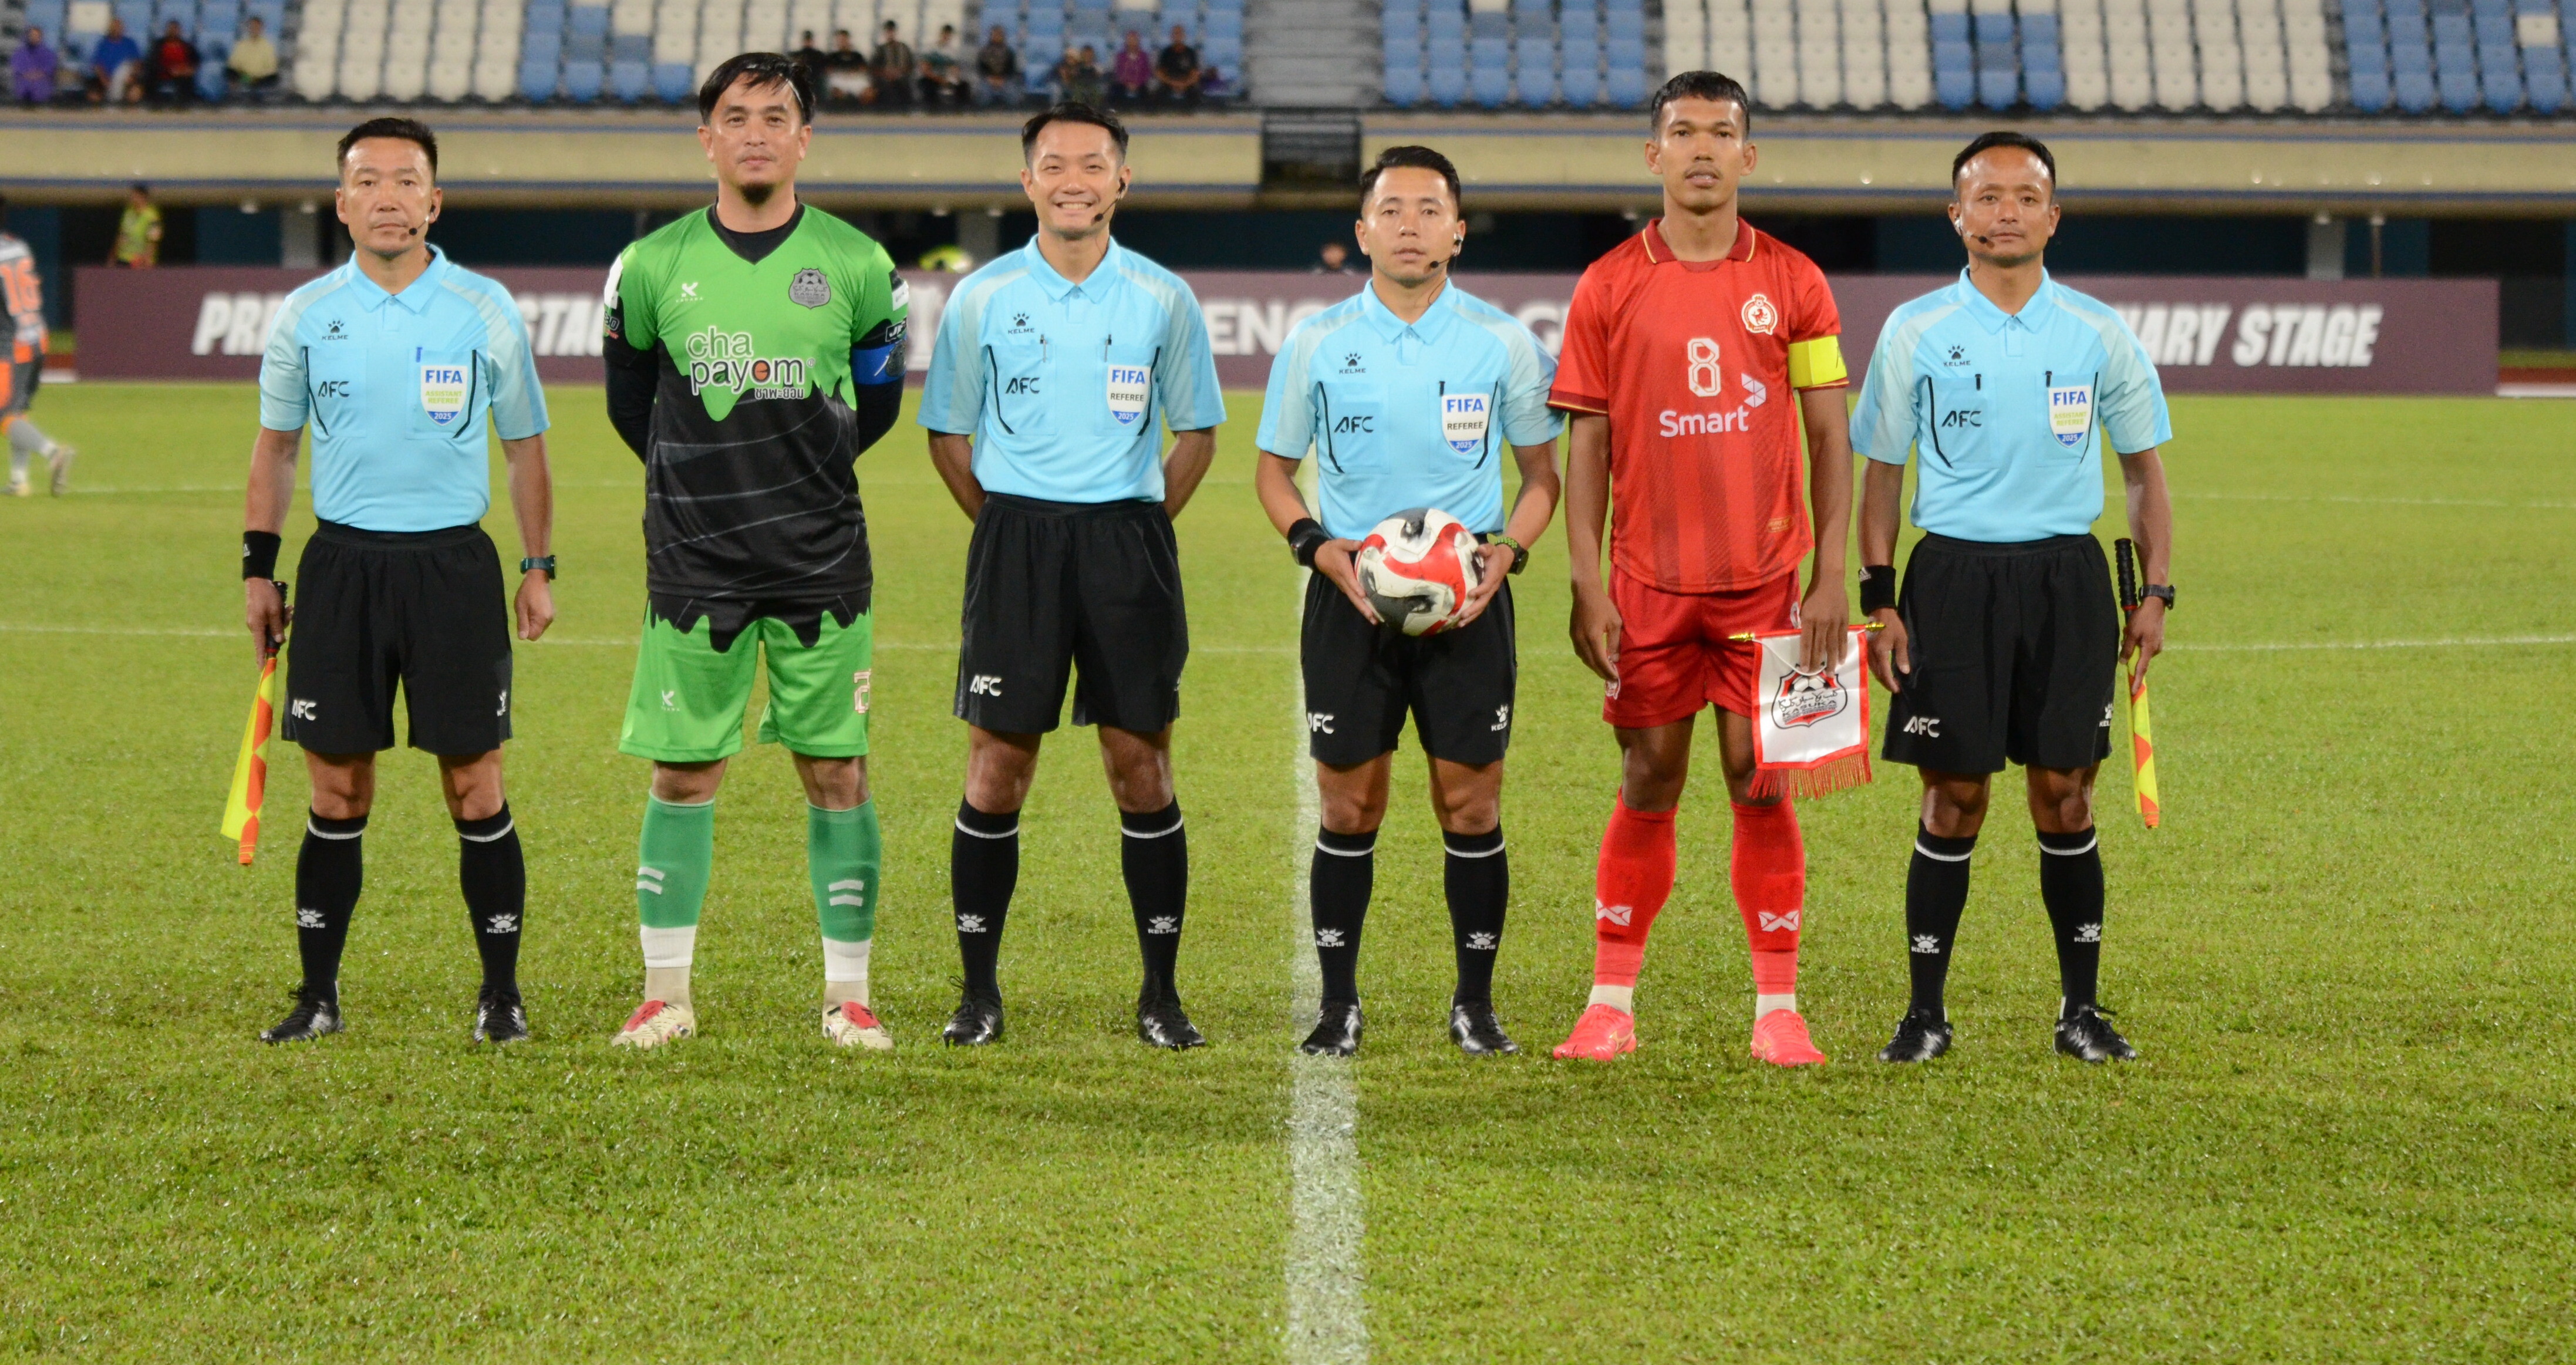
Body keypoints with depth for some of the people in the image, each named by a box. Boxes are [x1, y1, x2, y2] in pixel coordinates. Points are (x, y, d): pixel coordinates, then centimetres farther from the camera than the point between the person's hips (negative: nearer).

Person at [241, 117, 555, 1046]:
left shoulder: (485, 309, 1)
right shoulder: (306, 315, 4)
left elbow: (523, 445, 9)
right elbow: (274, 444, 14)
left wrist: (539, 567, 5)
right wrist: (258, 567, 10)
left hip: (454, 561, -1)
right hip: (341, 561, 1)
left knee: (475, 787, -1)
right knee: (337, 792, 2)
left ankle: (501, 994, 9)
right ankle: (319, 996, 11)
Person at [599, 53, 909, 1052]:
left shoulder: (856, 265, 1)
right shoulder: (655, 266, 2)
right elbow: (630, 400, 17)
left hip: (822, 559, 0)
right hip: (693, 559, 1)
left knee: (836, 773, 1)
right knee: (682, 775, 3)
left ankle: (848, 995, 10)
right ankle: (666, 993, 13)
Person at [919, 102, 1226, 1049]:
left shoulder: (1162, 298, 4)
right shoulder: (982, 297, 3)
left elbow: (1196, 433, 12)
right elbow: (949, 432, 12)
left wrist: (1136, 527, 5)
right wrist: (1008, 526, 5)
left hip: (1128, 537, 0)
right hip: (1015, 535, 0)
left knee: (1140, 761, -1)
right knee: (997, 764, -2)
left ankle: (1160, 992, 7)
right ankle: (979, 988, 7)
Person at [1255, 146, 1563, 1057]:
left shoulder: (1503, 343, 2)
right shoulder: (1317, 343, 2)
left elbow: (1542, 473, 10)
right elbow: (1274, 471, 10)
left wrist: (1509, 552, -9)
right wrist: (1323, 551, -8)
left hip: (1469, 601, 0)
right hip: (1350, 598, 0)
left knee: (1471, 804, 0)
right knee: (1348, 807, 2)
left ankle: (1475, 1003, 12)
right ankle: (1338, 1004, 12)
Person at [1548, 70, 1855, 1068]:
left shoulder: (1792, 283, 2)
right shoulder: (1609, 287, 2)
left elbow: (1830, 439, 3)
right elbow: (1587, 443, 3)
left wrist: (1831, 576, -5)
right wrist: (1587, 585, -4)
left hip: (1766, 577, 0)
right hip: (1650, 580, 0)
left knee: (1760, 783, 0)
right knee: (1649, 785, 4)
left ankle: (1778, 1007, 7)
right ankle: (1611, 1003, 13)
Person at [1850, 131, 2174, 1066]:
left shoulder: (2098, 334, 5)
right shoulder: (1915, 332, 3)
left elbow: (2143, 468, 12)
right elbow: (1881, 472, 8)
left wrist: (2155, 593, 4)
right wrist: (1880, 602, 1)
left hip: (2066, 576, 1)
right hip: (1952, 573, -1)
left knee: (2064, 795, 1)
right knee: (1954, 799, -1)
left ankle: (2082, 1008, 12)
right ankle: (1926, 1011, 8)